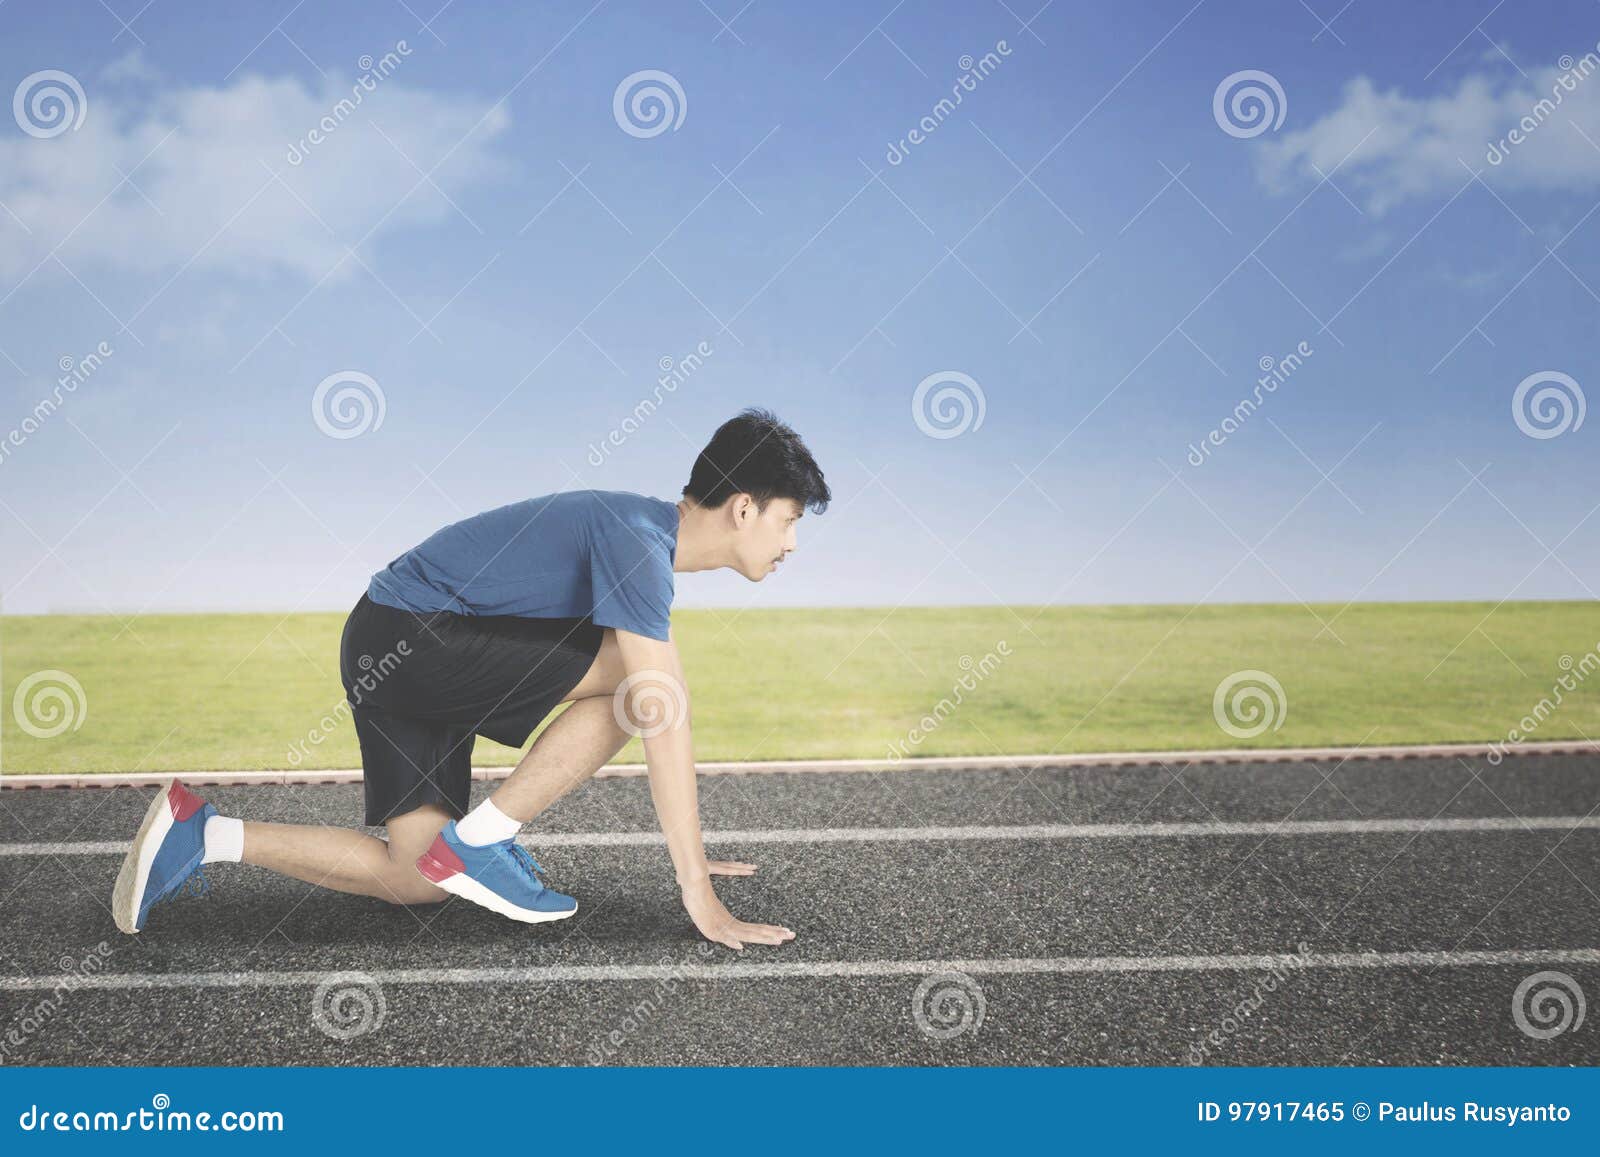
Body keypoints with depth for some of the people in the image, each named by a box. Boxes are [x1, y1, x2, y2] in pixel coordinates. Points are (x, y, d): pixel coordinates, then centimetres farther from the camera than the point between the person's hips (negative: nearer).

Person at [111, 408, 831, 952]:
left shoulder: (649, 544, 10)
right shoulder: (636, 543, -20)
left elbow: (666, 722, 17)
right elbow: (662, 725, -26)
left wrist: (691, 855, 18)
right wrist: (697, 892, -25)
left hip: (405, 654, 10)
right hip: (403, 636, -10)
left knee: (416, 882, 6)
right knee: (632, 670, -19)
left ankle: (201, 834, 11)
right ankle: (481, 840, -10)